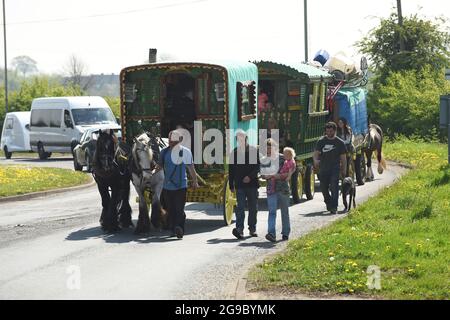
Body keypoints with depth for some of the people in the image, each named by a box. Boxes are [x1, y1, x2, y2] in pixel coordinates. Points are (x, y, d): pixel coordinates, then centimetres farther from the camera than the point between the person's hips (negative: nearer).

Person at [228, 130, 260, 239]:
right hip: (240, 185, -1)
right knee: (240, 207, -11)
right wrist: (231, 185, 4)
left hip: (252, 183, 1)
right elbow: (231, 170, 8)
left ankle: (252, 229, 19)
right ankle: (239, 229, -19)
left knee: (253, 208, 8)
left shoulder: (253, 151, 3)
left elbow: (258, 166, -1)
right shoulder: (234, 152, 6)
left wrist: (250, 176, -16)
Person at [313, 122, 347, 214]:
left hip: (335, 169, -2)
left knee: (334, 188, -14)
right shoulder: (321, 141, 6)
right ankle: (329, 204, 34)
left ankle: (334, 208, -15)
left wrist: (343, 171, 5)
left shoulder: (340, 143, 4)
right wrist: (315, 160, -22)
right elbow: (316, 153, 1)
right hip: (323, 169, 2)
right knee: (324, 188, 10)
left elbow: (343, 158, 7)